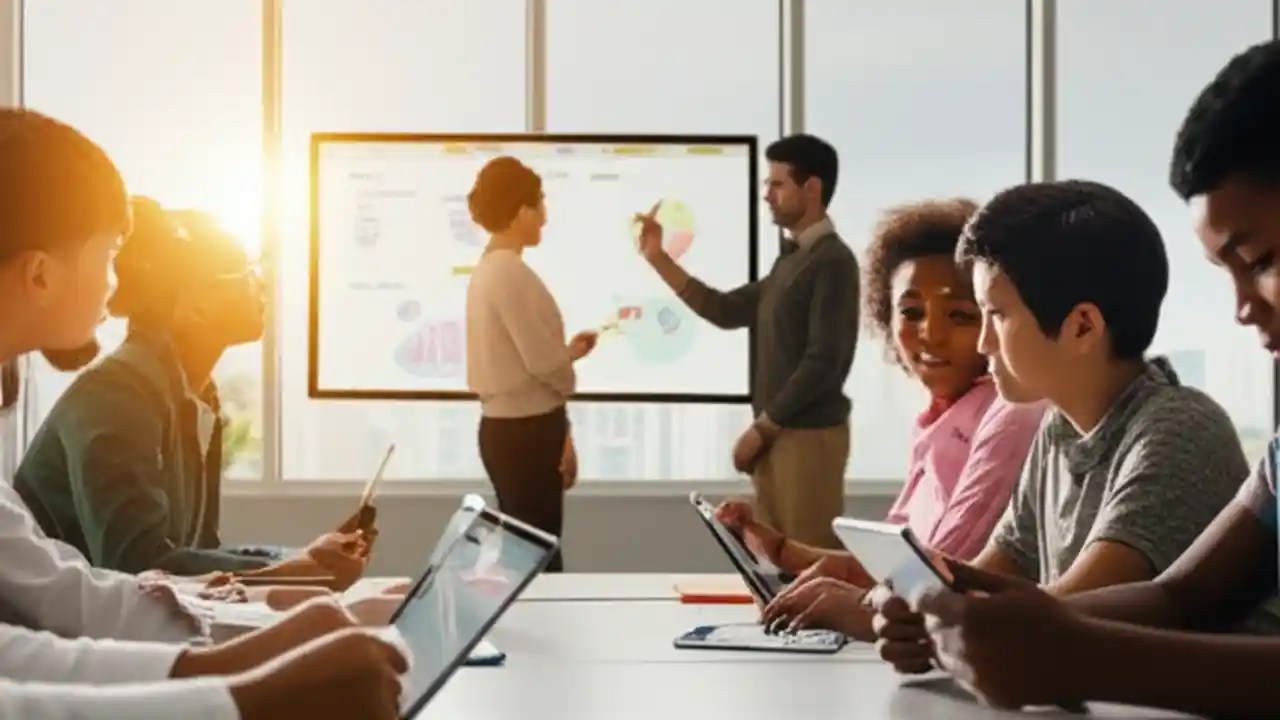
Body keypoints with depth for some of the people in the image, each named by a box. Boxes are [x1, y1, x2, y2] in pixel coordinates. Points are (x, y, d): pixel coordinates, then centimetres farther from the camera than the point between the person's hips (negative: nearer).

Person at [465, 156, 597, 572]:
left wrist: (568, 352, 16)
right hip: (525, 431, -10)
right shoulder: (511, 273, -18)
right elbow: (542, 362, -17)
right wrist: (569, 377, 3)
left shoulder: (489, 269, 12)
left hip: (509, 426, 10)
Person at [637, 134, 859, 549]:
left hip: (808, 435, -9)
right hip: (779, 432, 9)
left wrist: (760, 428, -13)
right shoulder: (791, 258, 14)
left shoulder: (832, 262, -14)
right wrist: (658, 259, 9)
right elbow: (729, 310, 15)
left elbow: (823, 363, -19)